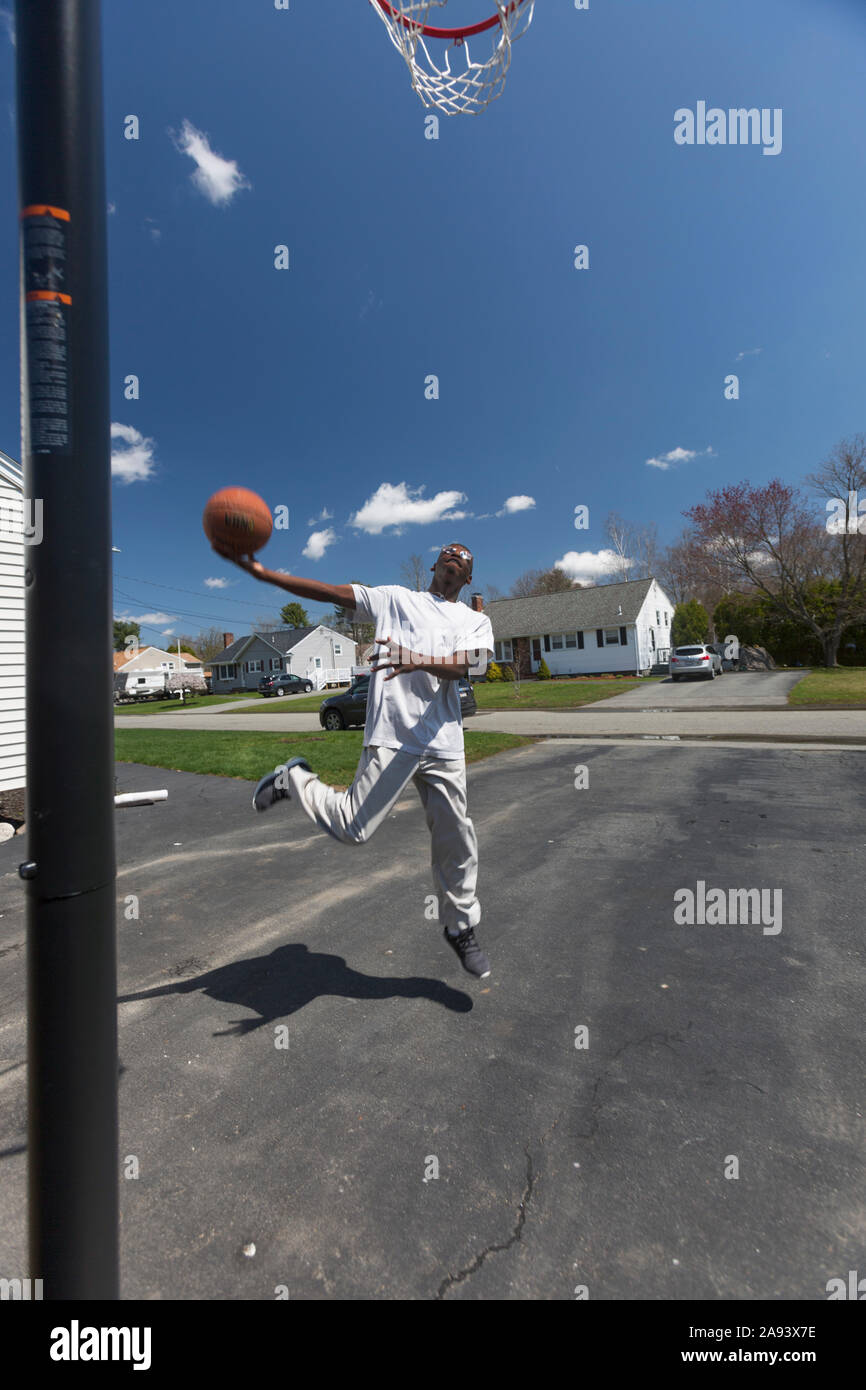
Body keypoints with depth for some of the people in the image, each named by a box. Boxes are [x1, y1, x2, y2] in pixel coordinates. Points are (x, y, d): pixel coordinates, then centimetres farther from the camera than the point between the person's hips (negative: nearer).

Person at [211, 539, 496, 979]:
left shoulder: (476, 621, 16)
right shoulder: (395, 598, 13)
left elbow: (465, 664, -6)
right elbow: (328, 592, 4)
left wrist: (420, 661, -27)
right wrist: (259, 571, -6)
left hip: (444, 746, 3)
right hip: (390, 738, -2)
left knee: (457, 843, 8)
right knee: (353, 828, -9)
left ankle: (461, 929, 31)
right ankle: (295, 779, 20)